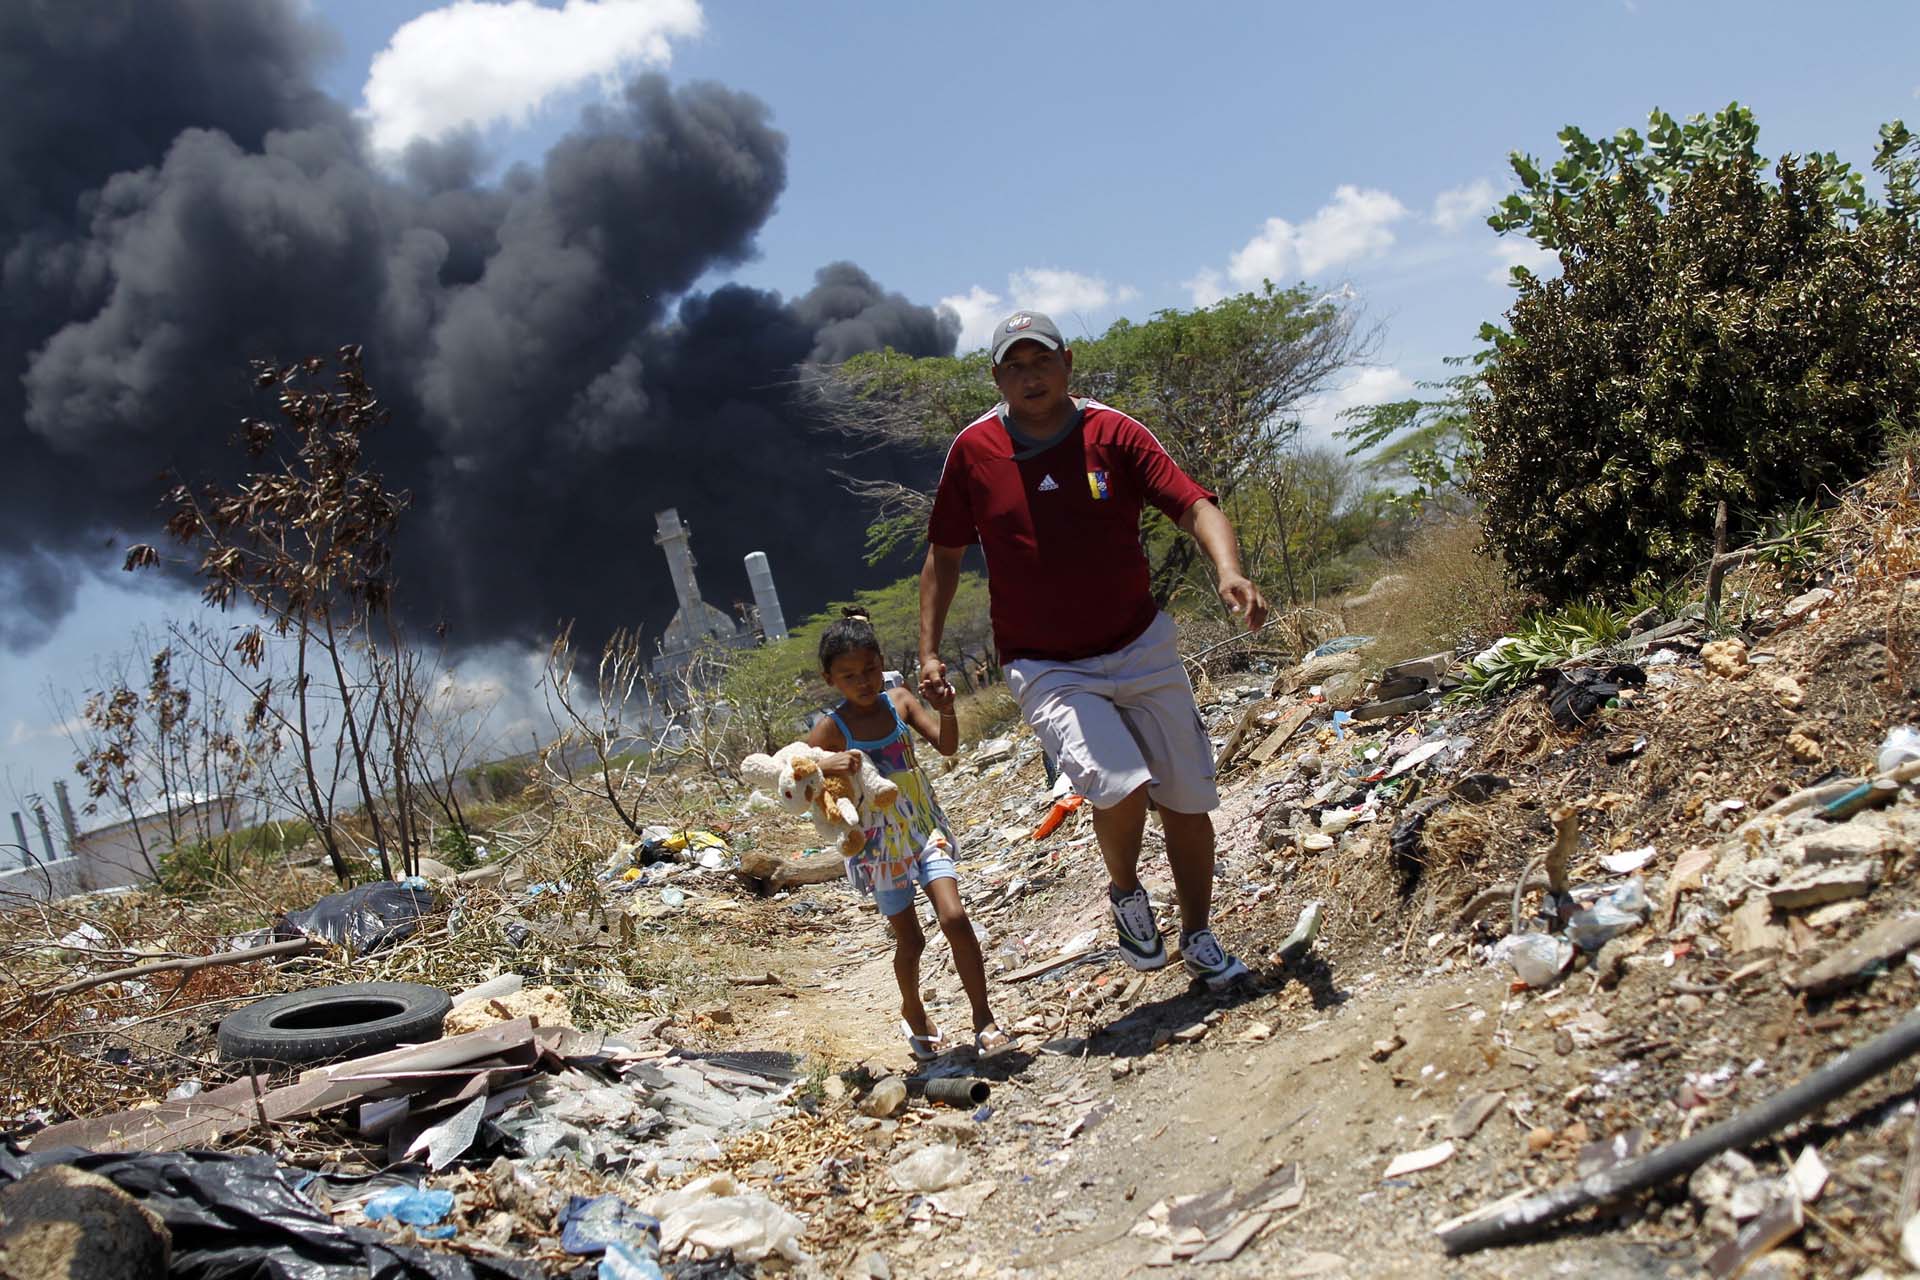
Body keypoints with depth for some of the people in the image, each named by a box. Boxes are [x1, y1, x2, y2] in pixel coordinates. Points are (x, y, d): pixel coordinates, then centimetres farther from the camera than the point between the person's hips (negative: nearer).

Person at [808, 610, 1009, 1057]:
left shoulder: (898, 701, -4)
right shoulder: (831, 729, -12)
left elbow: (947, 746, -7)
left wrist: (946, 712, -26)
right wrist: (825, 766, -35)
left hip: (925, 829, 2)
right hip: (879, 843, -2)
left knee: (954, 918, -14)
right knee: (910, 939, 6)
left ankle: (983, 1017, -4)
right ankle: (913, 1012, 34)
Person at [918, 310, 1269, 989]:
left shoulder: (1114, 433, -6)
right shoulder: (974, 450, -4)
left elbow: (1194, 506, -14)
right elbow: (944, 553, 7)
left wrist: (1229, 574, -34)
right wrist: (929, 652, 1)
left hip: (1142, 649, 2)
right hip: (1047, 669, -2)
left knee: (1187, 799, 7)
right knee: (1120, 786, -25)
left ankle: (1198, 937, 31)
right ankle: (1125, 892, 8)